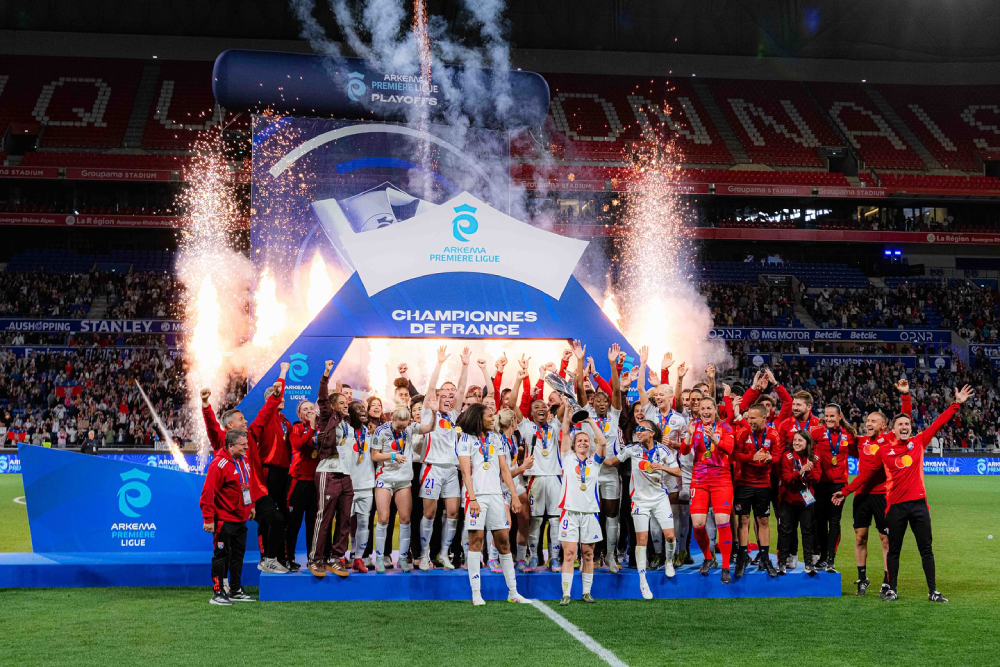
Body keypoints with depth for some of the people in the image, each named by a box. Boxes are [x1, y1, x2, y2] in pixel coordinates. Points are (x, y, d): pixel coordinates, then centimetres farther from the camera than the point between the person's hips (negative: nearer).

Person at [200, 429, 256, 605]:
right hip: (224, 519, -9)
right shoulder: (219, 464, -19)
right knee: (221, 555, -4)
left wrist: (251, 506, 19)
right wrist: (209, 519, -21)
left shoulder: (244, 461, 7)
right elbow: (208, 492, -21)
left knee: (238, 554, 14)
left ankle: (236, 591, 24)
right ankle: (217, 593, 2)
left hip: (241, 518, 9)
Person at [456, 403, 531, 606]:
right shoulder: (466, 438, 1)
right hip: (477, 495, -5)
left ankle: (513, 592, 7)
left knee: (504, 541, 3)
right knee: (476, 540, -6)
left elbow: (504, 469, 15)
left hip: (496, 494, 5)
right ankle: (476, 594, -3)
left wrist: (514, 495, 8)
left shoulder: (495, 438, 16)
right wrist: (472, 498, -16)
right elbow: (465, 471, -7)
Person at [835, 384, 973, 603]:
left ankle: (933, 591, 9)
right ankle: (892, 590, 16)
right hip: (896, 505, -1)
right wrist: (845, 491, 12)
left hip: (918, 503, 1)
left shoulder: (918, 442, 5)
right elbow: (866, 473, 10)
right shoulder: (884, 450, 3)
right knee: (894, 550, 7)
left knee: (926, 549, 4)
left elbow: (938, 423, 5)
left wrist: (957, 403, 1)